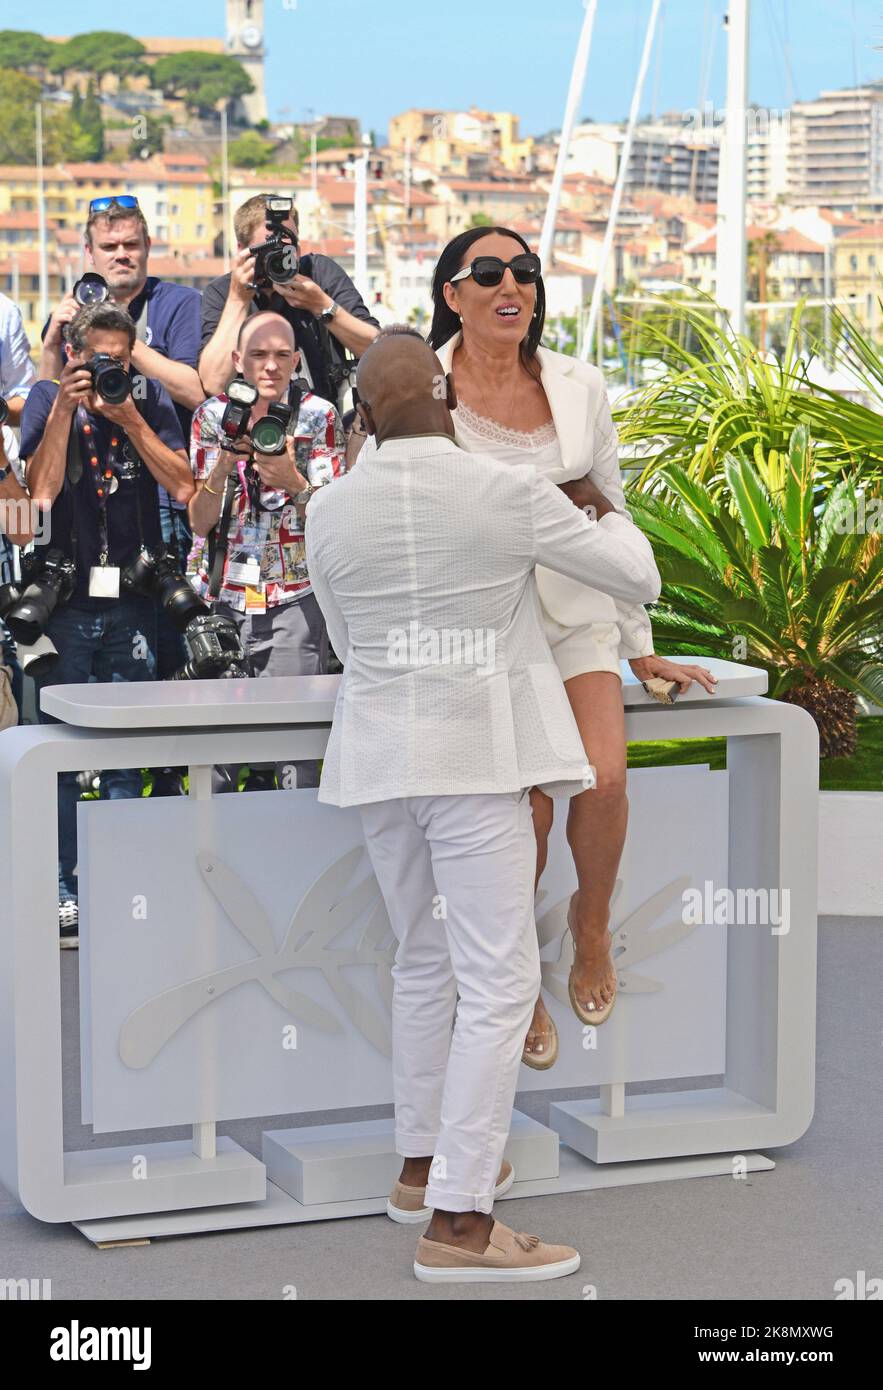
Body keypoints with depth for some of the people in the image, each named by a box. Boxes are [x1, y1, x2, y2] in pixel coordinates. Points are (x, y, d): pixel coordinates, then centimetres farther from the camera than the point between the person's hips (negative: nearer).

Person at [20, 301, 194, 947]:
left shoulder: (150, 399, 5)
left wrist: (129, 418, -11)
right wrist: (64, 409, -14)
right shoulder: (46, 400, 3)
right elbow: (41, 490, -10)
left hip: (132, 597, 1)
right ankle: (63, 889, 4)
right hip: (64, 596, -1)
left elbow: (183, 487, -5)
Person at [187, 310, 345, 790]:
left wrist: (294, 483, -20)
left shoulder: (318, 416, 2)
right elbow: (199, 520, 1)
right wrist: (226, 464, -16)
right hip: (220, 595, 1)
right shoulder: (213, 415, 6)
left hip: (295, 595, -1)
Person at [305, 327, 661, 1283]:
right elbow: (638, 579, -2)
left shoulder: (329, 513, -1)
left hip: (380, 757, 6)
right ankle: (456, 1223, -8)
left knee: (427, 962, 20)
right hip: (476, 760, -6)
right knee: (498, 982, -4)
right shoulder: (508, 495, -13)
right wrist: (606, 514, 19)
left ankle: (424, 1164, 30)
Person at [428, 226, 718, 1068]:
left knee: (604, 777, -20)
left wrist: (641, 647, 15)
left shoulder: (577, 388, 5)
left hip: (575, 610, 3)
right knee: (527, 805, -15)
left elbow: (612, 515, 13)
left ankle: (591, 922, 11)